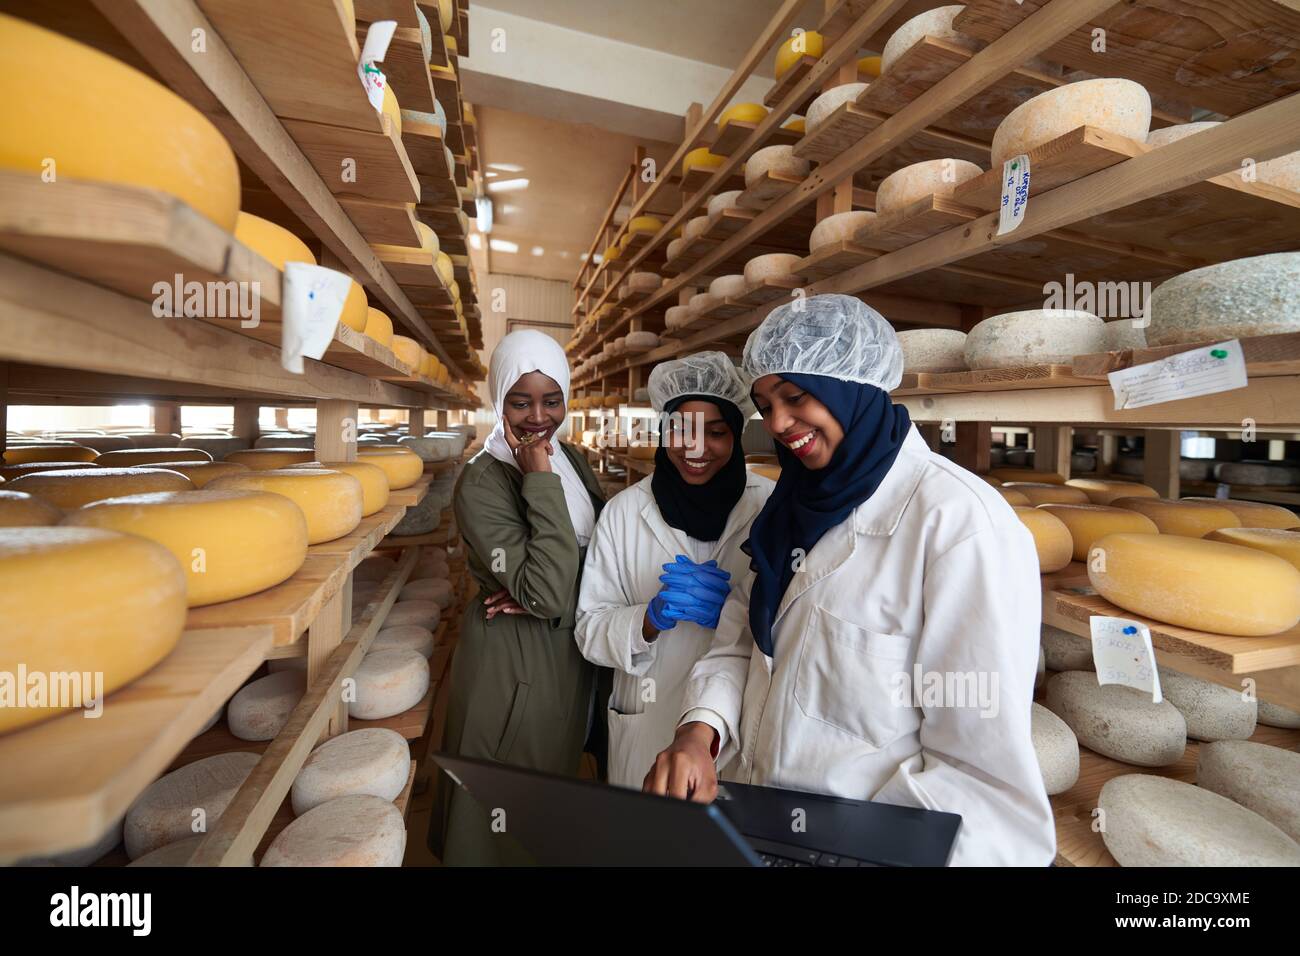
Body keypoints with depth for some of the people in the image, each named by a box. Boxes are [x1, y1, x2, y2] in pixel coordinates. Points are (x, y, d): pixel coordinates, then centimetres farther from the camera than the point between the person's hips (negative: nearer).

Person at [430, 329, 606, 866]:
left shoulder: (573, 460, -1)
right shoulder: (481, 483, -21)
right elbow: (546, 594, -28)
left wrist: (553, 589, -15)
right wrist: (541, 481, -31)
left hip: (573, 647, 6)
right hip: (512, 657, -6)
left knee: (557, 775, 27)